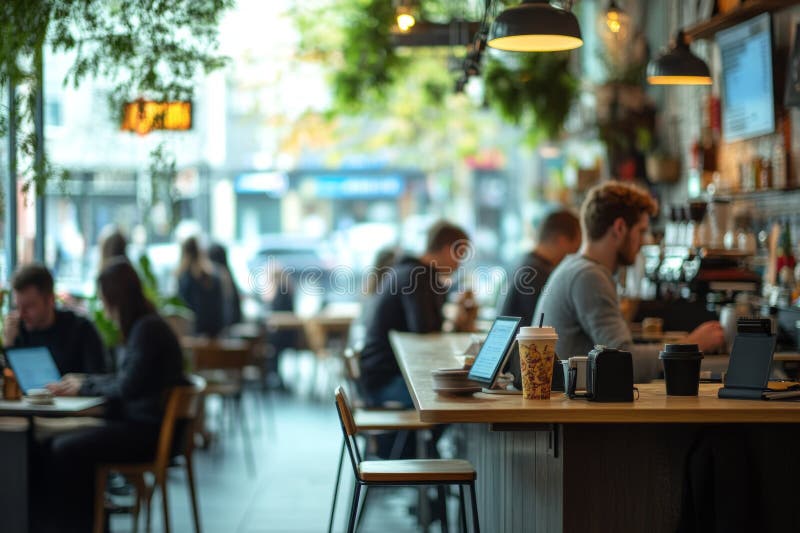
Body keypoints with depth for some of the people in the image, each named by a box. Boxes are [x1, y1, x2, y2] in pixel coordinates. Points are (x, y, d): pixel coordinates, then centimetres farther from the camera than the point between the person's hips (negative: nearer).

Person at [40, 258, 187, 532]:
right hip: (139, 421, 9)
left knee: (64, 450, -15)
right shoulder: (145, 325, 14)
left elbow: (127, 386, -15)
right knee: (53, 445, 0)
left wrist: (85, 386, -1)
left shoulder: (147, 328, -15)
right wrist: (82, 381, 11)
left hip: (147, 430, -9)